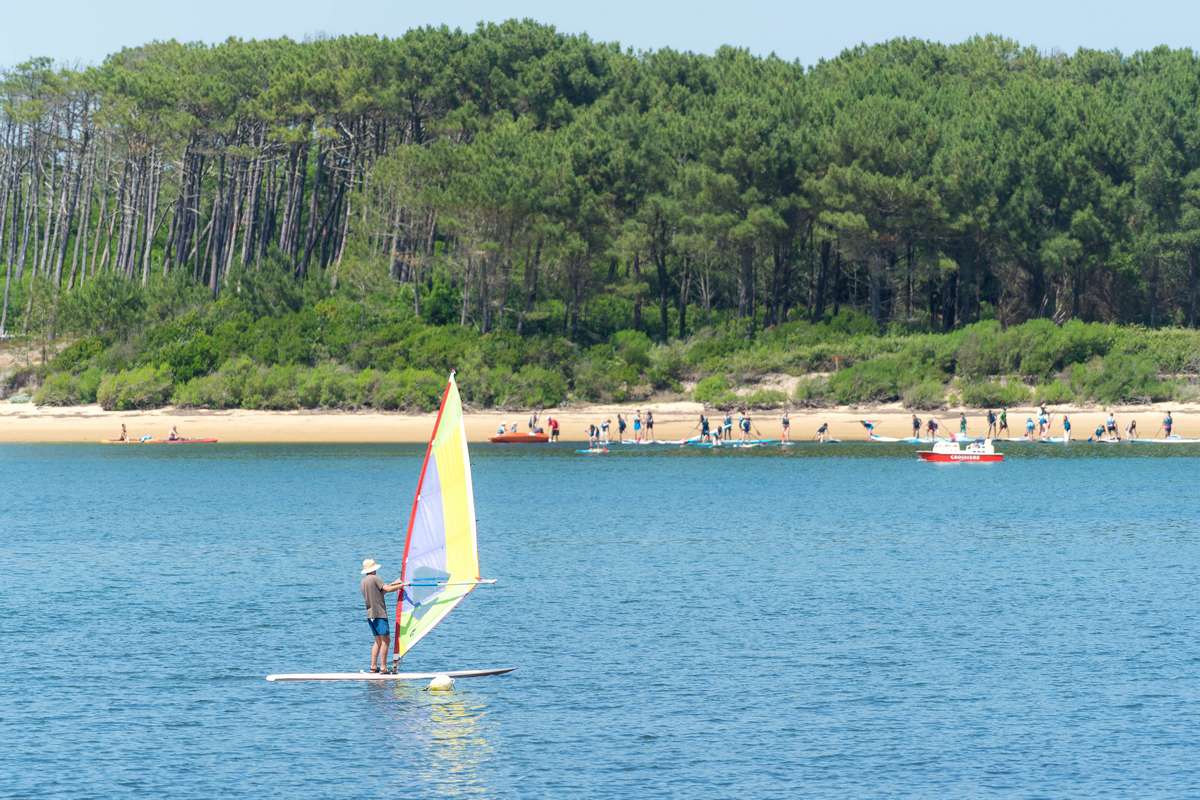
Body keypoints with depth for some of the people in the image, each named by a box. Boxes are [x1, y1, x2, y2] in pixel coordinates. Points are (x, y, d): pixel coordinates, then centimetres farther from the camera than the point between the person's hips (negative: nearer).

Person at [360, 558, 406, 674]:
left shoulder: (363, 582, 17)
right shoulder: (375, 578, -8)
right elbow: (387, 589, -17)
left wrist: (393, 584, 24)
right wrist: (402, 585, -7)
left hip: (370, 615, 9)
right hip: (379, 613, -9)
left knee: (378, 640, 14)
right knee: (386, 640, -8)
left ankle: (373, 666, 8)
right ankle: (383, 667, -14)